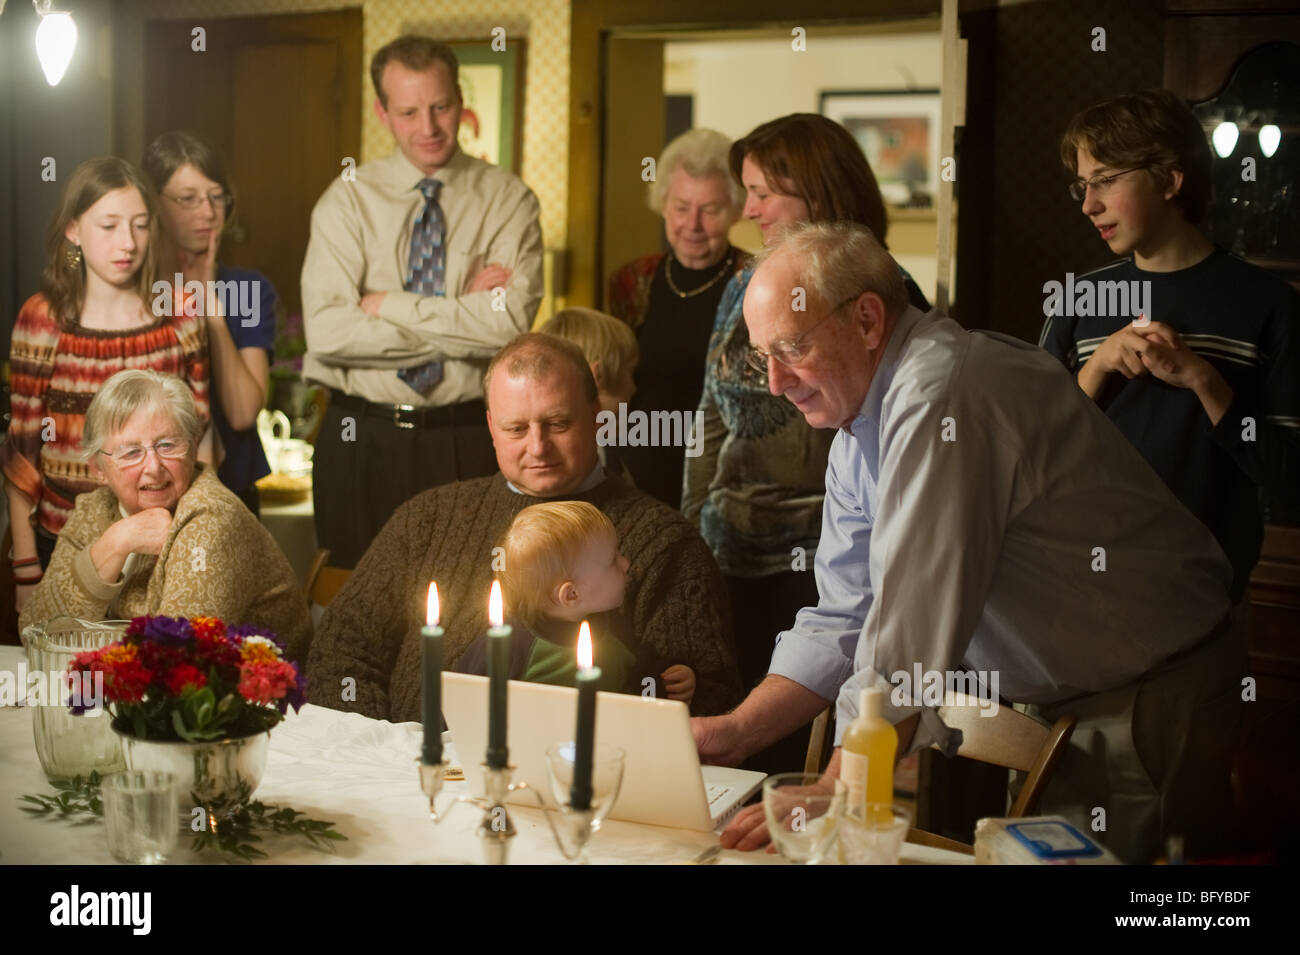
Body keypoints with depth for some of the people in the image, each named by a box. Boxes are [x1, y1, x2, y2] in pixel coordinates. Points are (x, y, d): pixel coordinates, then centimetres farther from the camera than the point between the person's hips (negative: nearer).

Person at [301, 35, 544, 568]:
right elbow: (327, 331, -13)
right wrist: (463, 315, -14)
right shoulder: (348, 199, 1)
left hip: (467, 442, -1)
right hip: (361, 443, 1)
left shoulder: (508, 200, -1)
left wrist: (385, 304, -13)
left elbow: (510, 324, -17)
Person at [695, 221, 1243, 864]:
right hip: (1057, 701, 9)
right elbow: (844, 620, 6)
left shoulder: (939, 401, -26)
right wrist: (738, 731, -5)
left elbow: (909, 642, -29)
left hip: (1153, 707, -9)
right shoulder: (858, 414, 6)